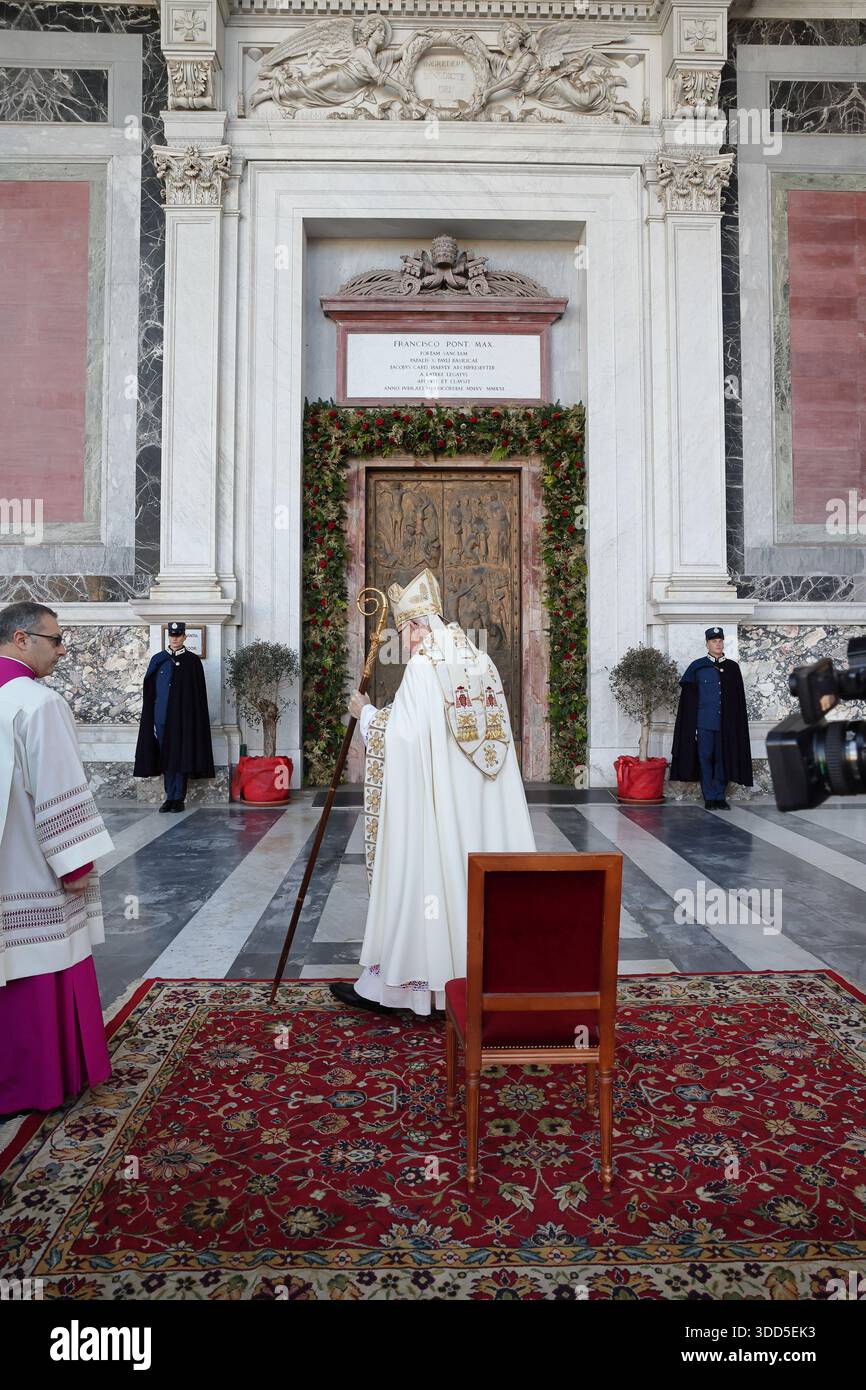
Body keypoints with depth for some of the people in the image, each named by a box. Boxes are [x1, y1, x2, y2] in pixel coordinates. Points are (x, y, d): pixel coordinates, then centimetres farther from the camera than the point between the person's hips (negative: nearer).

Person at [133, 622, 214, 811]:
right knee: (165, 757, 6)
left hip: (183, 717, -3)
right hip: (162, 717, 3)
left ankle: (179, 798, 6)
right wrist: (151, 719, 4)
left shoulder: (193, 661, 1)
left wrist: (195, 720, -6)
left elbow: (198, 694, 0)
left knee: (180, 756, -1)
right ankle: (170, 797, 13)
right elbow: (150, 692, 10)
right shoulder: (158, 660, 9)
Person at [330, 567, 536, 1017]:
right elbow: (494, 734, 13)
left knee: (420, 876, 0)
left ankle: (391, 984, 12)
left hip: (431, 803, -7)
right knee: (476, 874, 12)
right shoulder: (482, 663, 9)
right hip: (478, 805, 7)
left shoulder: (423, 667, -13)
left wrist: (365, 712, 0)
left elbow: (397, 735, -16)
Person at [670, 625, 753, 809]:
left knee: (722, 759, 5)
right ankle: (709, 797, 9)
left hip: (726, 723, 2)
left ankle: (720, 796, 14)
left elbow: (739, 699, 9)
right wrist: (691, 724, -3)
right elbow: (689, 698, 2)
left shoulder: (732, 668, 8)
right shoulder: (697, 667, 2)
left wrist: (738, 723, 4)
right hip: (705, 723, -2)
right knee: (706, 758, 1)